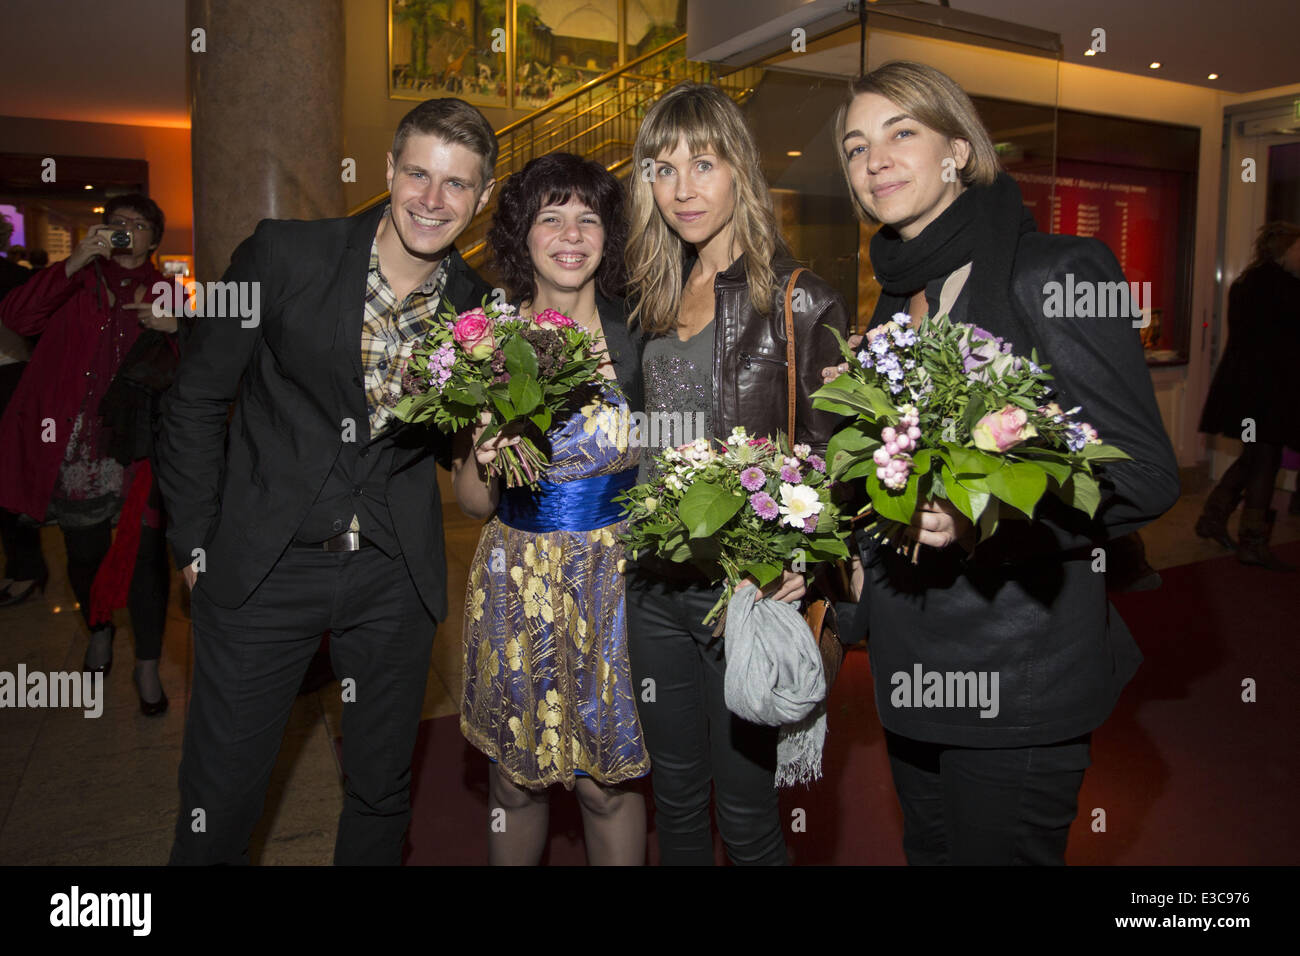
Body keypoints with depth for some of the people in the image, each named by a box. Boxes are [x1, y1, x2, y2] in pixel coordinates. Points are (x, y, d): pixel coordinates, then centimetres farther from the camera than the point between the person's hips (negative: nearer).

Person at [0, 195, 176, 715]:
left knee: (145, 553, -5)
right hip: (76, 443, 1)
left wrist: (174, 327, -15)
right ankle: (98, 630, 39)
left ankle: (148, 666, 9)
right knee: (85, 551, 12)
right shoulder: (77, 281, 8)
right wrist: (74, 263, -17)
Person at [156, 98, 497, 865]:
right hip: (264, 567, -2)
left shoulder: (477, 304, -2)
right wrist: (195, 541, 0)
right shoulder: (282, 255, -9)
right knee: (219, 800, 10)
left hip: (395, 577, 2)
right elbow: (197, 399, -1)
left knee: (383, 791, 17)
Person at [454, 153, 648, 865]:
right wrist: (486, 462, -17)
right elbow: (472, 502, 1)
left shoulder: (636, 334, -3)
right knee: (513, 784, 14)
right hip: (516, 584, 1)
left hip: (613, 583, -1)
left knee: (607, 785, 7)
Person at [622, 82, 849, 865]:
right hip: (656, 587, 6)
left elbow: (828, 460, -8)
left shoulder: (801, 302, -9)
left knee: (745, 814, 10)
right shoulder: (659, 299, 9)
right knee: (676, 798, 21)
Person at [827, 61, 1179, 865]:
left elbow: (1145, 475, -14)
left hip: (1016, 669, -7)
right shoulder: (895, 300, 12)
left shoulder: (1055, 273, -11)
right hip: (912, 662, 7)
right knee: (929, 848, 21)